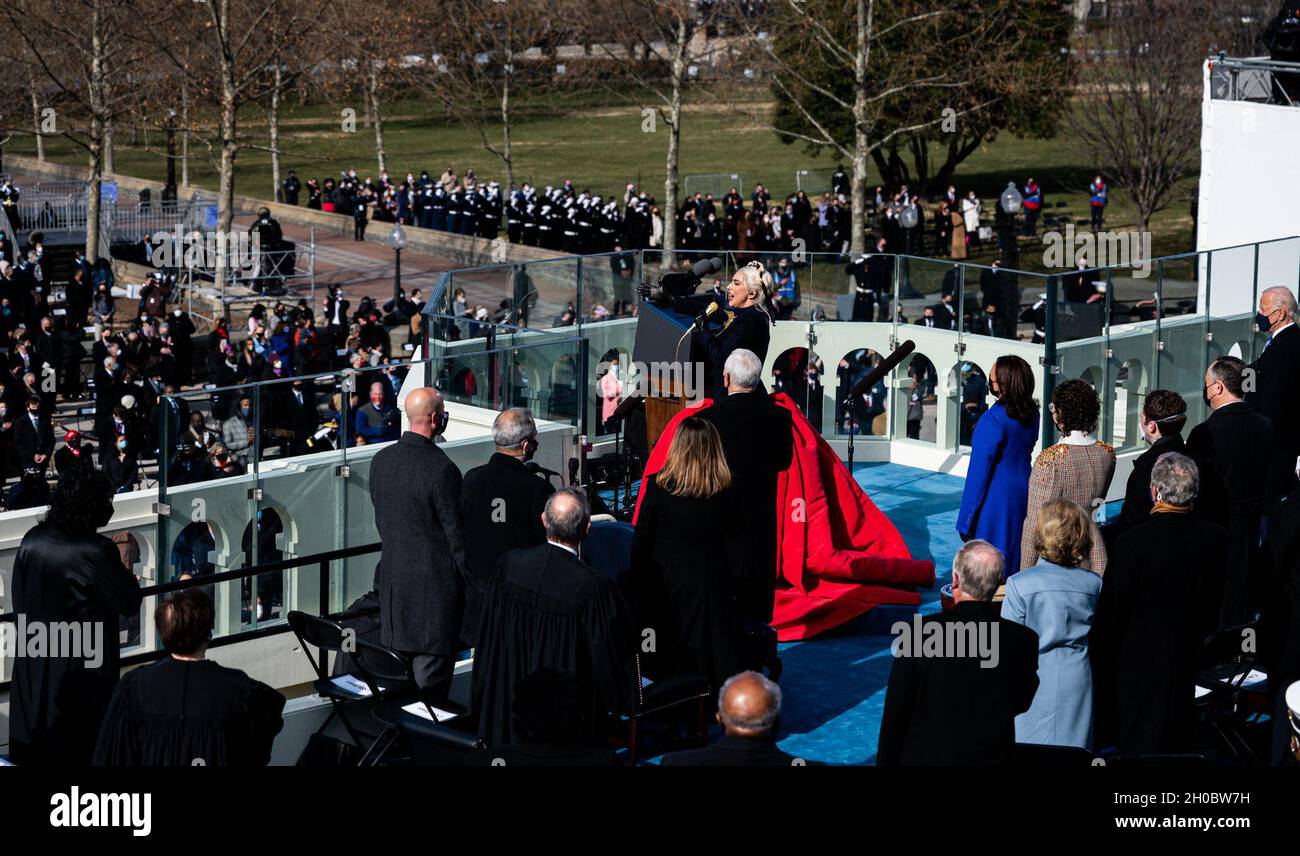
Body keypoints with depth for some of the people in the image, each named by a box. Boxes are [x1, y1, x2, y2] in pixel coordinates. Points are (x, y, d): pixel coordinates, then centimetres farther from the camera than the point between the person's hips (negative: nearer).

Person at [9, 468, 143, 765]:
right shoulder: (97, 550, -21)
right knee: (82, 743, 9)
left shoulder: (31, 541, -5)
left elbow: (18, 600, 4)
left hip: (35, 660, 5)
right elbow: (129, 602, -13)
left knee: (33, 743, 16)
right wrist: (122, 564, 0)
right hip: (83, 662, -5)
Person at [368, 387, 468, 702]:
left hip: (394, 578, 7)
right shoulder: (441, 468, -20)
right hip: (436, 580, -7)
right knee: (432, 662, 2)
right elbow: (456, 532, -16)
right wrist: (473, 579, -5)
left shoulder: (381, 460, 2)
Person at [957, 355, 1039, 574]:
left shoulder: (993, 420, -21)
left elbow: (980, 468, -18)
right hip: (1024, 490, 8)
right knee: (1016, 554, 17)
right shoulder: (1032, 414, 1)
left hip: (996, 495, -8)